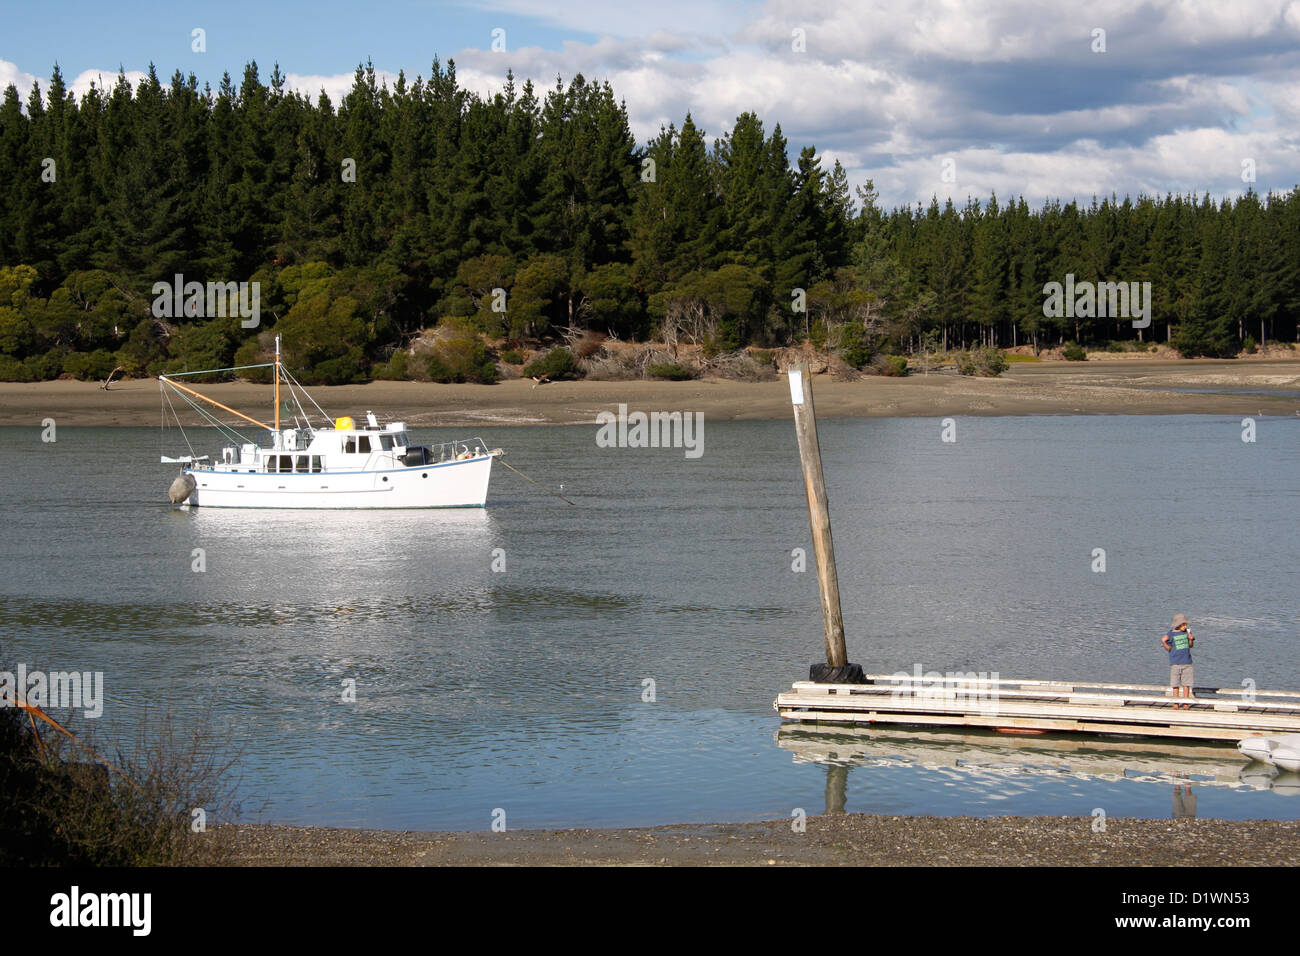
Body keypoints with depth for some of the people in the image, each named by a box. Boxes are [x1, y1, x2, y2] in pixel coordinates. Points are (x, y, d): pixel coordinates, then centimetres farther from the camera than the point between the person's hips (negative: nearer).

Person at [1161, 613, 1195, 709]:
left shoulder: (1187, 632, 3)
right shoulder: (1171, 634, -6)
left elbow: (1191, 645, 11)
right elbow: (1168, 648, 2)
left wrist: (1191, 639, -8)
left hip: (1187, 663, 2)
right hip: (1175, 664, -2)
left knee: (1186, 684, 4)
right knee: (1176, 685, 3)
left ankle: (1186, 704, 11)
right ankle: (1176, 704, 12)